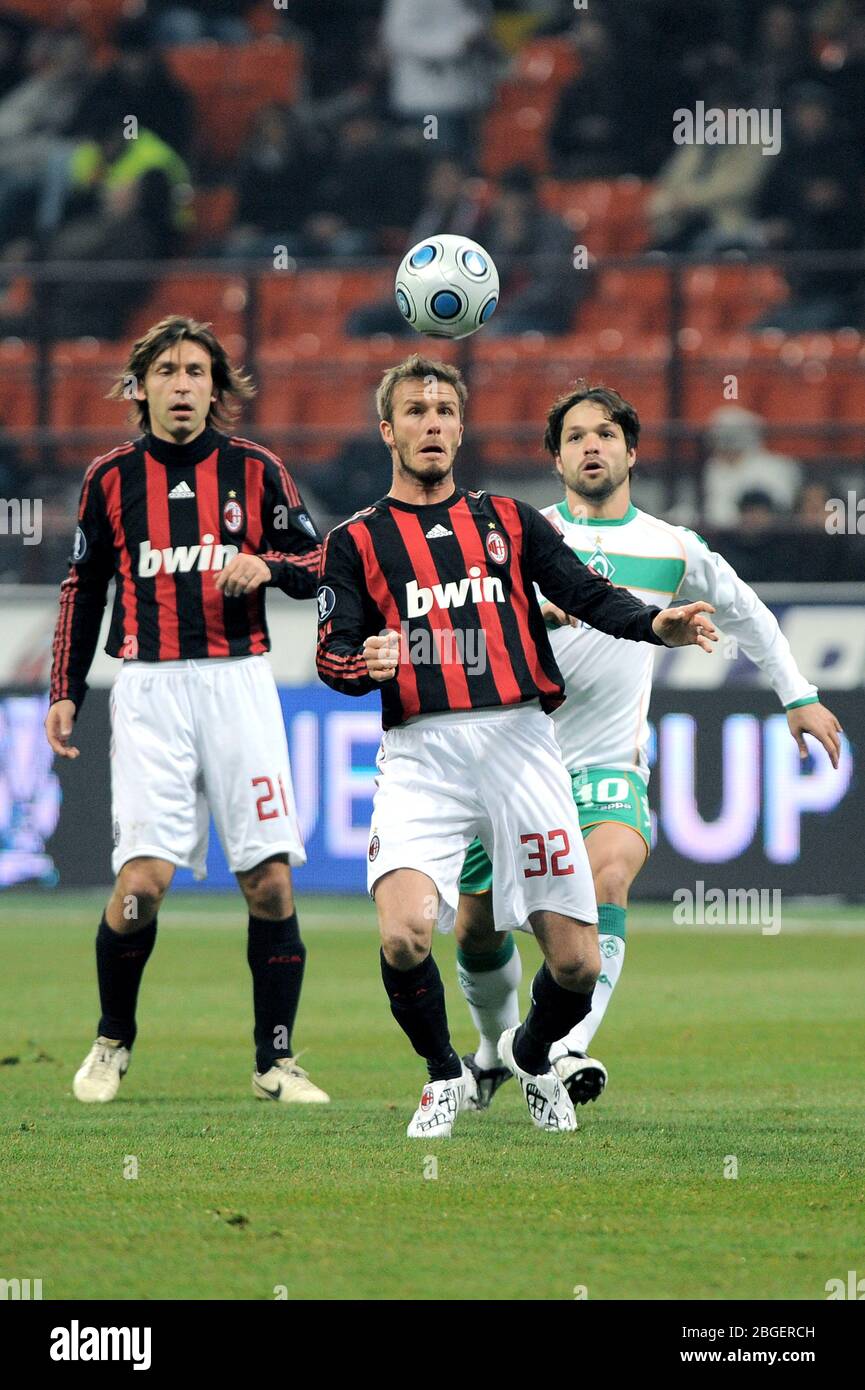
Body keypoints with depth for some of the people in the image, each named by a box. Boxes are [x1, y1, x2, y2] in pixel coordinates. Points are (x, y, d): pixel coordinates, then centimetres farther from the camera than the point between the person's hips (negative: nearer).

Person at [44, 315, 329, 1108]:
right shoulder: (112, 477, 7)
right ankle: (112, 1042, 9)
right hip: (150, 690, -1)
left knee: (270, 881, -5)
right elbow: (84, 588, 15)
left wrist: (268, 566, -11)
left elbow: (316, 565, 11)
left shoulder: (255, 469, 6)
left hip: (240, 683, 1)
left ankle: (276, 1062, 6)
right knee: (143, 880, -13)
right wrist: (66, 692, 11)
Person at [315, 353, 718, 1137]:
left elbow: (587, 594, 7)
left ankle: (531, 1057, 32)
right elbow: (332, 655, 4)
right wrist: (364, 665, -20)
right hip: (421, 754, -2)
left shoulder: (510, 521, 18)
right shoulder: (358, 541, 13)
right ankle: (445, 1076, 4)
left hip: (518, 741, 2)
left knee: (577, 962, -2)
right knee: (403, 934, -24)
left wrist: (658, 625, -13)